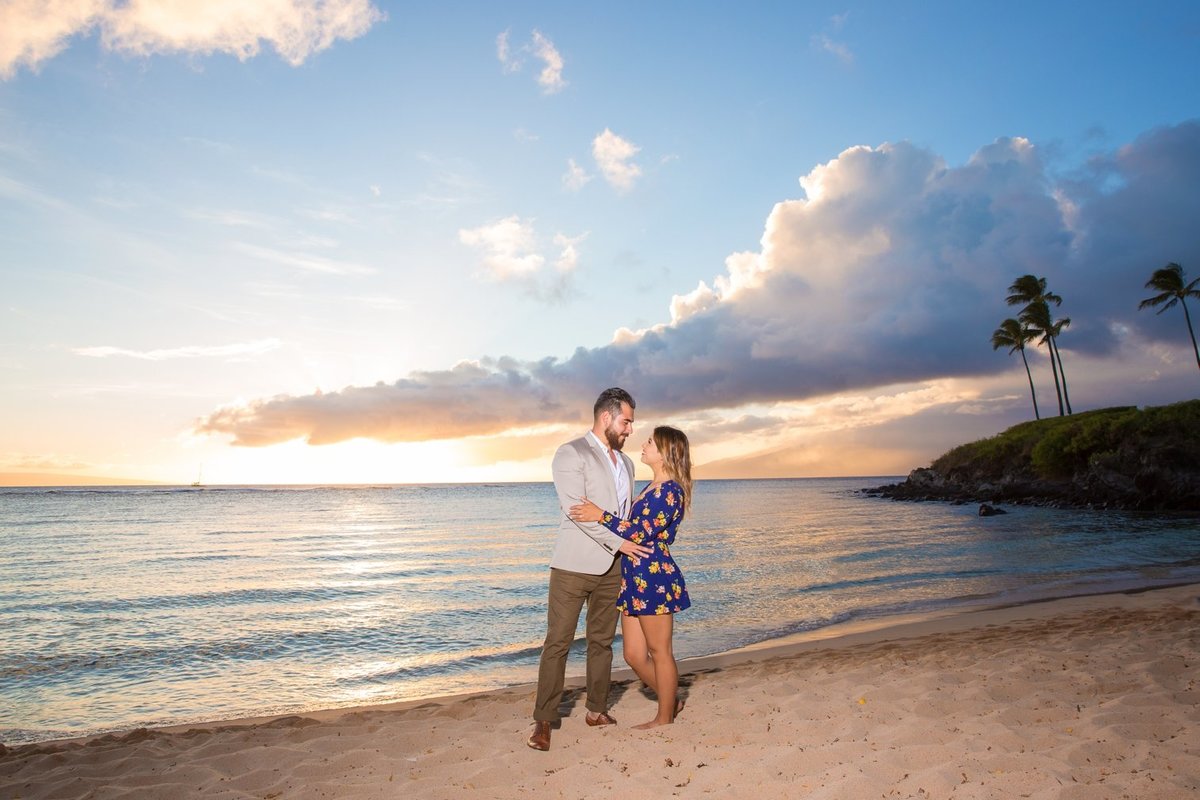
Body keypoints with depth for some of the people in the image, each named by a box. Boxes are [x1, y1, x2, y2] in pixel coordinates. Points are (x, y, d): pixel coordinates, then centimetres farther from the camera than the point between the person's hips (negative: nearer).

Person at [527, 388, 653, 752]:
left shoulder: (625, 463, 15)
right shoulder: (571, 454, -8)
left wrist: (636, 550, 12)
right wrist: (619, 542, -17)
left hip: (612, 567, 6)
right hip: (574, 565, -6)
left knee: (602, 641, 13)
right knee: (558, 642, 0)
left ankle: (597, 711, 27)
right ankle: (543, 720, 11)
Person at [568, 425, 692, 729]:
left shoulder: (670, 490, -14)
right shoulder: (654, 487, 16)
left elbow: (642, 532, -19)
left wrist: (601, 516, -18)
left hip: (655, 578, -9)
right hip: (635, 579, 9)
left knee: (660, 652, 7)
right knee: (634, 655, 14)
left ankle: (665, 719, 25)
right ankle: (670, 702, 34)